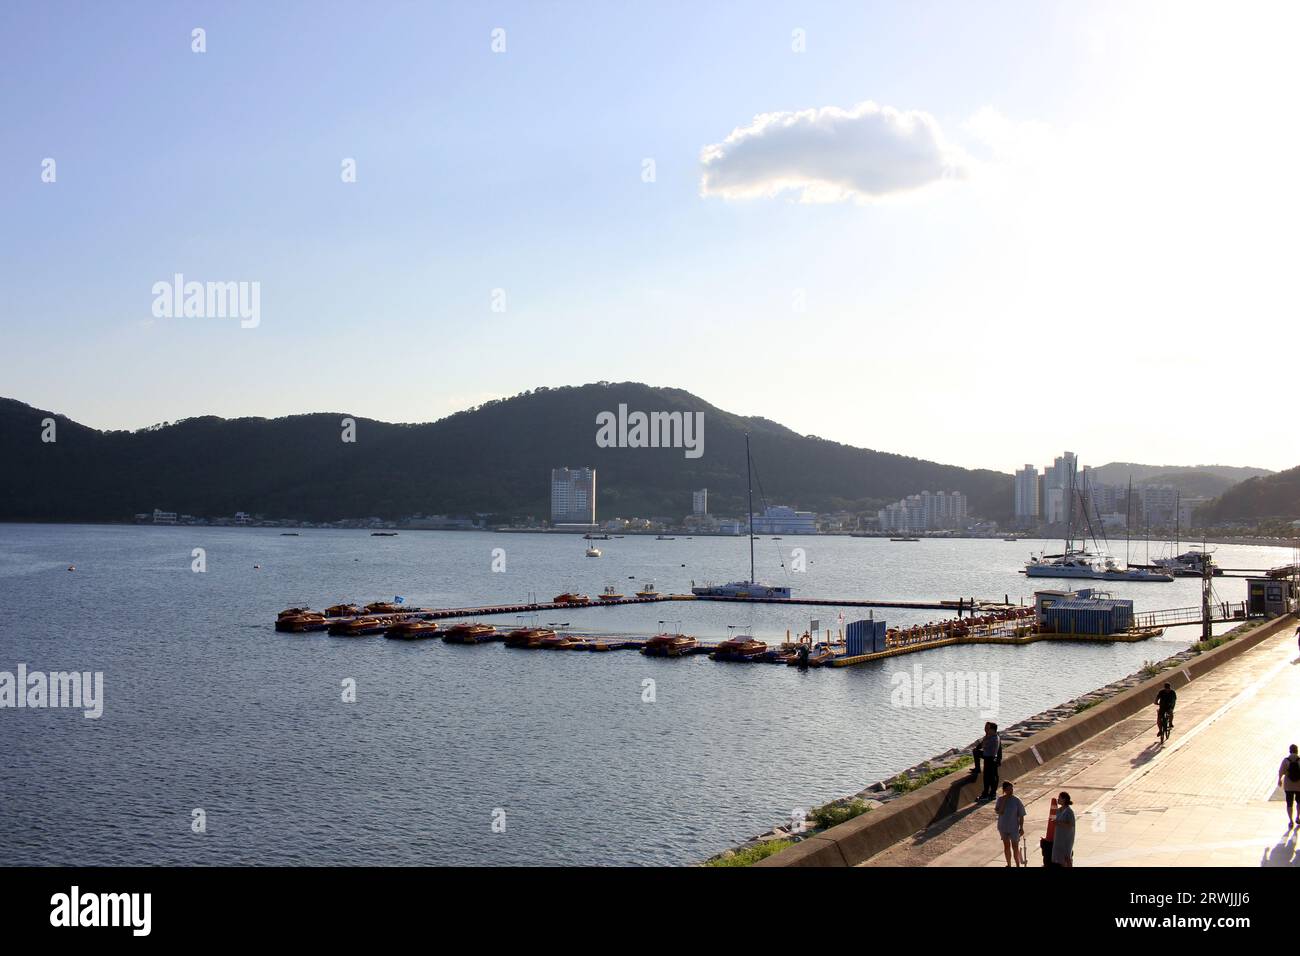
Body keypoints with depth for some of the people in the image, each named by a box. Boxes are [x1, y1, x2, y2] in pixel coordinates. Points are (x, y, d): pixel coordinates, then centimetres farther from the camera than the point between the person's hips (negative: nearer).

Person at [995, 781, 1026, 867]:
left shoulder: (1016, 800, -12)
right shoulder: (1000, 799, -7)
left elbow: (1021, 816, -7)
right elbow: (998, 812, -18)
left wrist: (1021, 828, -7)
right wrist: (1004, 800, -22)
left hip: (1014, 828, -3)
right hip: (1003, 827, 3)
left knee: (1015, 847, 4)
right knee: (1006, 846, 16)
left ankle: (1018, 865, 18)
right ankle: (1009, 864, 31)